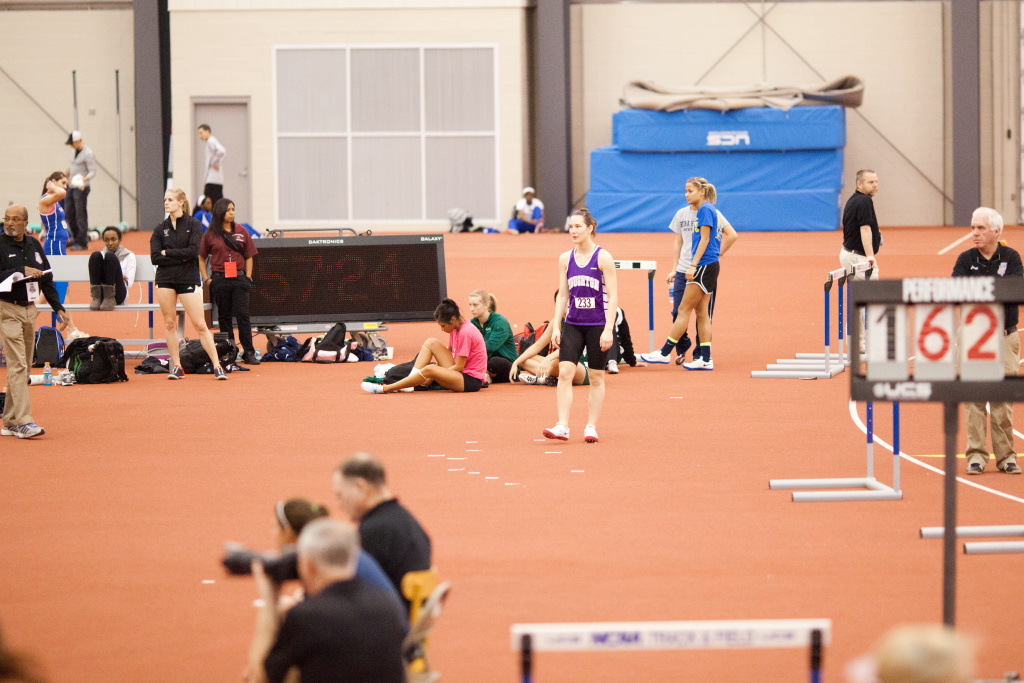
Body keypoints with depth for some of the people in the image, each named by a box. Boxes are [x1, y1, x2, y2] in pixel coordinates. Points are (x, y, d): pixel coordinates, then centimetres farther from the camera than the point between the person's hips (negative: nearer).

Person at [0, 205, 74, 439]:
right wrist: (22, 271, -17)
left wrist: (58, 308, 11)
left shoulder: (34, 246, 12)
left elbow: (47, 279, 17)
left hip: (30, 310, 7)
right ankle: (23, 422, -19)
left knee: (24, 368, 9)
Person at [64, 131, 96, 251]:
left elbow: (92, 172, -17)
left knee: (80, 214, -8)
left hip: (81, 187, -9)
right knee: (69, 212, 9)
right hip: (72, 187, 9)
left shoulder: (88, 154, -13)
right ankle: (76, 237, 20)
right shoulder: (75, 152, 14)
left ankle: (82, 242, -6)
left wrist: (84, 179, -33)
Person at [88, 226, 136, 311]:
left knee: (110, 256, -23)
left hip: (118, 294, -2)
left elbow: (129, 283, 5)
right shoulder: (101, 254, 23)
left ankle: (110, 297, -29)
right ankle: (96, 297, -26)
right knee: (95, 255, -18)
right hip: (101, 294, 2)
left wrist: (121, 279, -17)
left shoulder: (129, 256, 15)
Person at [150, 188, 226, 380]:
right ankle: (176, 367, 12)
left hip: (189, 280, -3)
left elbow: (193, 251, -13)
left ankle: (217, 366, -5)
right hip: (166, 281, 3)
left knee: (200, 325, -6)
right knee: (170, 324, 4)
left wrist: (168, 253, -7)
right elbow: (155, 257, -3)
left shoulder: (194, 225, 0)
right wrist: (181, 257, -10)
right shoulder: (160, 229, 7)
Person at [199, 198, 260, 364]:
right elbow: (201, 258, 9)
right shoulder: (211, 234, 2)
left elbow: (249, 256, 10)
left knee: (243, 315, -5)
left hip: (239, 278, 0)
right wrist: (206, 278, 2)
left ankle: (249, 353, -5)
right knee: (224, 317, 8)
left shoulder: (241, 231, 6)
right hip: (219, 280, 0)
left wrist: (248, 277, 2)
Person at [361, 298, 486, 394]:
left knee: (430, 370, -30)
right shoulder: (455, 330, 8)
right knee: (431, 343, 1)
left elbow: (459, 367, -18)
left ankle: (385, 389, -22)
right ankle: (410, 382, -9)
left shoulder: (465, 333, -20)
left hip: (472, 380, -9)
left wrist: (432, 376, -12)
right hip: (459, 373, 10)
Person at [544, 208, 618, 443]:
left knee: (596, 378, 5)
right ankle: (562, 426, -13)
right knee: (564, 372, -10)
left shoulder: (603, 257, -6)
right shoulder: (565, 258, 6)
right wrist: (556, 327, 2)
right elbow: (562, 294, 10)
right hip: (573, 325, 3)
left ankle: (591, 426, 12)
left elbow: (613, 296, -8)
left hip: (598, 325, -3)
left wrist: (608, 329, -15)